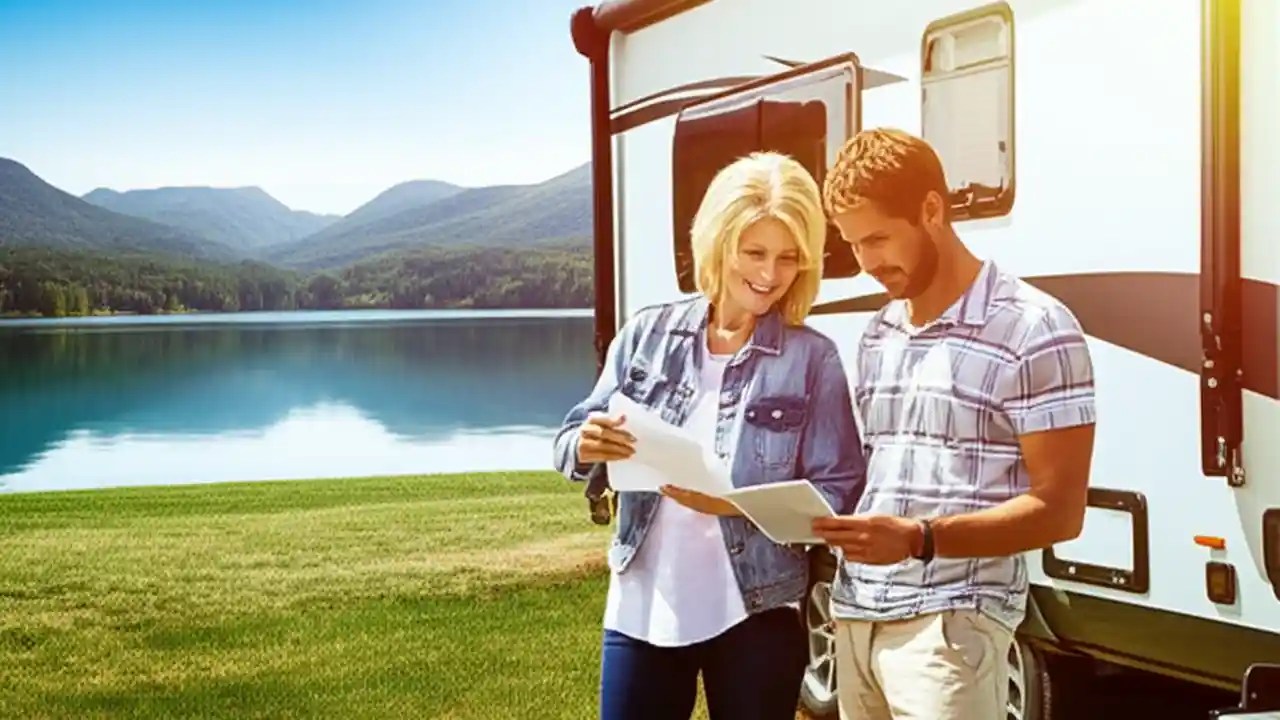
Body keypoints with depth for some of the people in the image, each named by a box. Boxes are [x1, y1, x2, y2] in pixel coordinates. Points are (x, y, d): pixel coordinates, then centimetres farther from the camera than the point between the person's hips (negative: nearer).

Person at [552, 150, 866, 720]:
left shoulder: (813, 358, -5)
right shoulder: (648, 333, 1)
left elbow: (838, 493, -7)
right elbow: (571, 443, 4)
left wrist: (736, 504, -22)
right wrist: (586, 448, -19)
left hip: (755, 616, -1)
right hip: (641, 608, 2)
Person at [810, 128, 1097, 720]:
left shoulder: (1034, 331, -8)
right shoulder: (876, 335, 15)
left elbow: (1058, 511, -11)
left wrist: (919, 538, -22)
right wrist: (816, 510, 4)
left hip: (950, 624, -6)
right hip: (854, 614, 7)